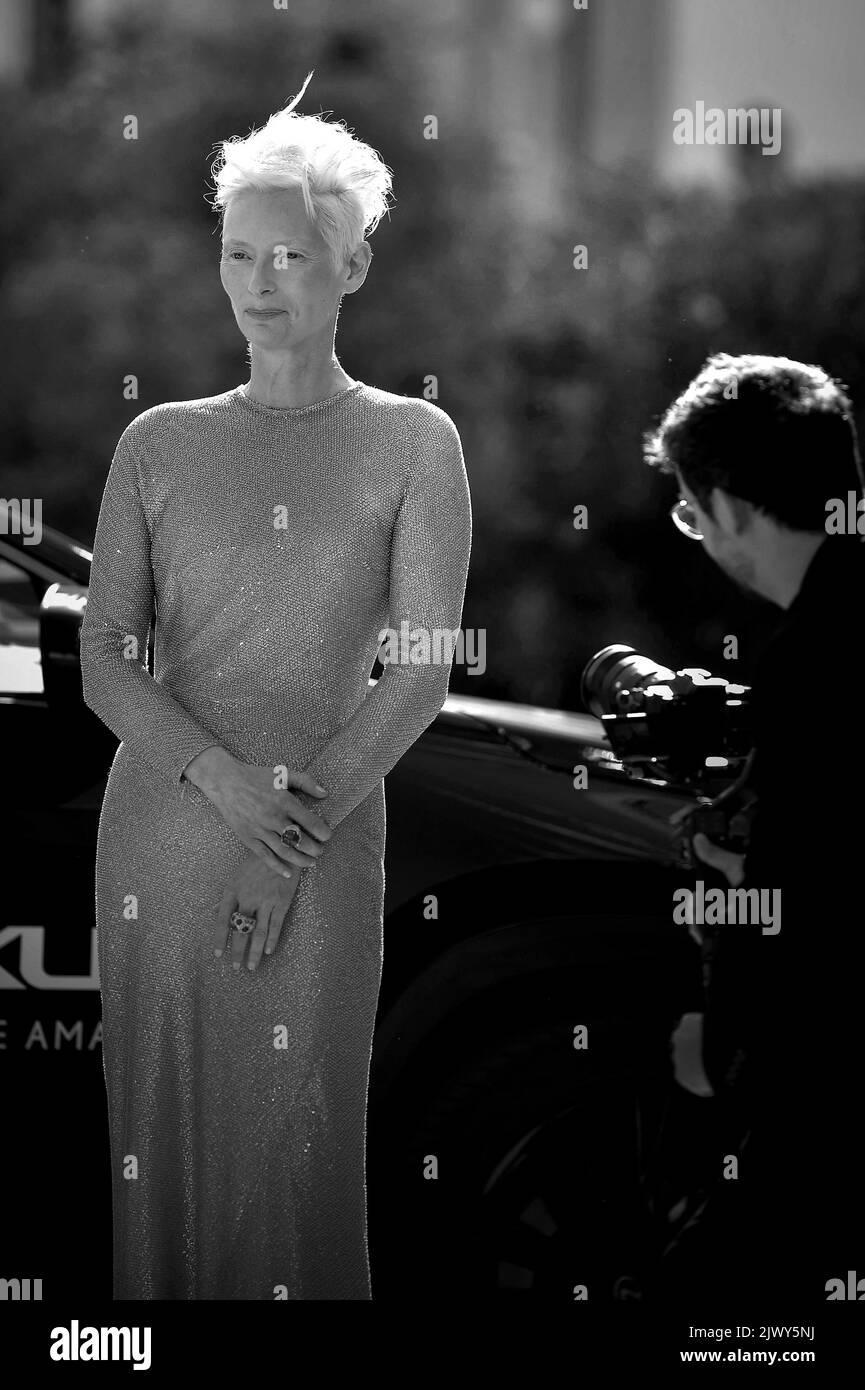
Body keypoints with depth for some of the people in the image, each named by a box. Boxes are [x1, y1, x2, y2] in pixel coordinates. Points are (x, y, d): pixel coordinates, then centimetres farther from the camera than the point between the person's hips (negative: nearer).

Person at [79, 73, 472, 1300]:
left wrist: (295, 836, -11)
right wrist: (224, 779, -15)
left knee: (298, 1130, -1)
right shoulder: (159, 443, 7)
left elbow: (424, 673, -4)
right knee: (166, 1118, 3)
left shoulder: (411, 443, 2)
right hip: (163, 820, 2)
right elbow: (104, 660, 2)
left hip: (329, 833, -2)